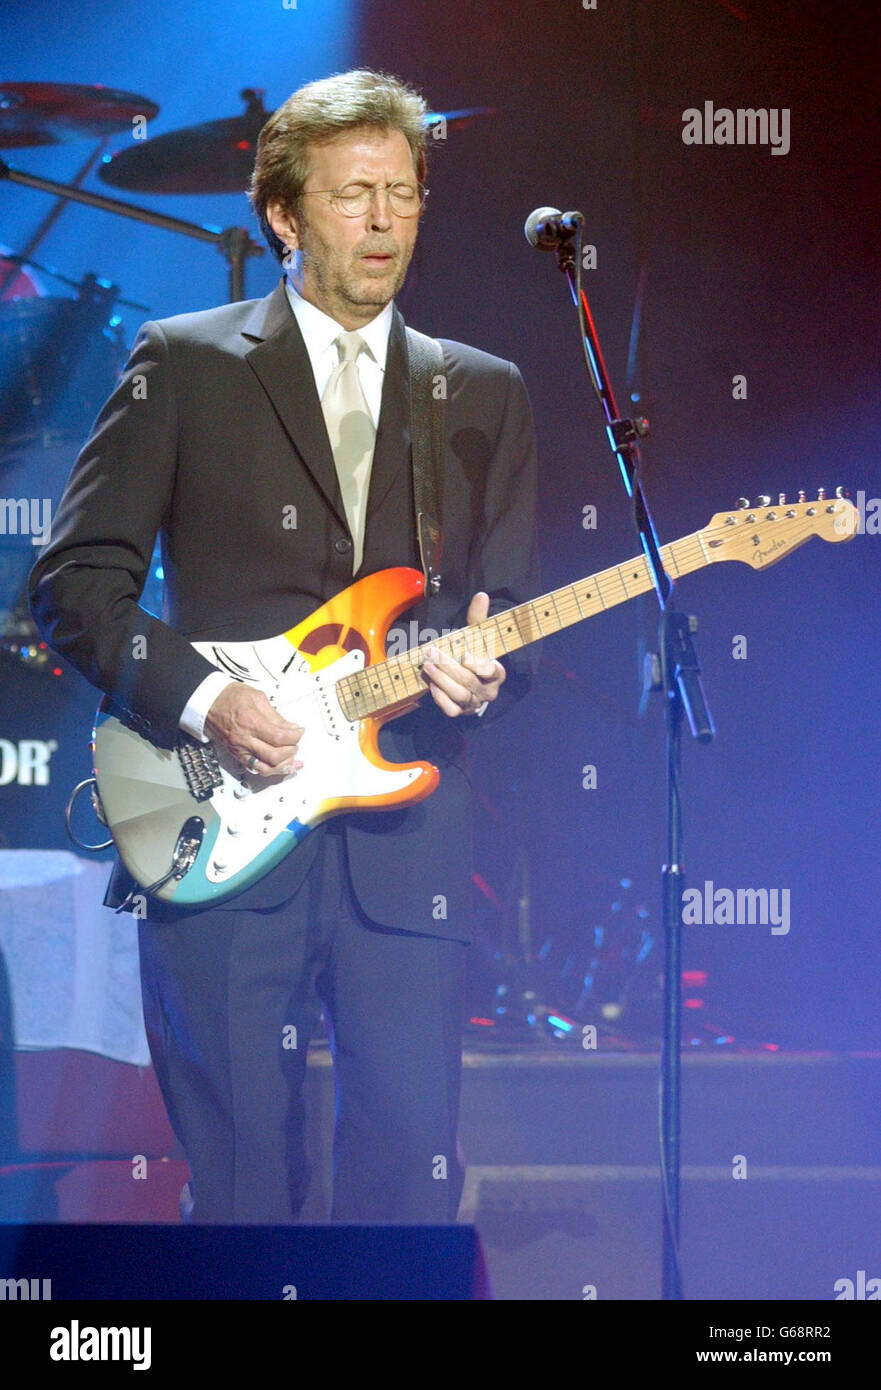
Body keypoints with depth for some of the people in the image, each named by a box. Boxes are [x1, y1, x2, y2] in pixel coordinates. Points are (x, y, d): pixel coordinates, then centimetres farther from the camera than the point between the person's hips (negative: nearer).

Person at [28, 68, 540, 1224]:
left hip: (407, 833, 2)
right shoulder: (184, 365, 6)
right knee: (241, 1175, 0)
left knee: (411, 1162, -2)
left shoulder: (483, 394, 15)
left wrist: (482, 674, -9)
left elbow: (514, 603, 14)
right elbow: (74, 579, 2)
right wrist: (200, 697, -12)